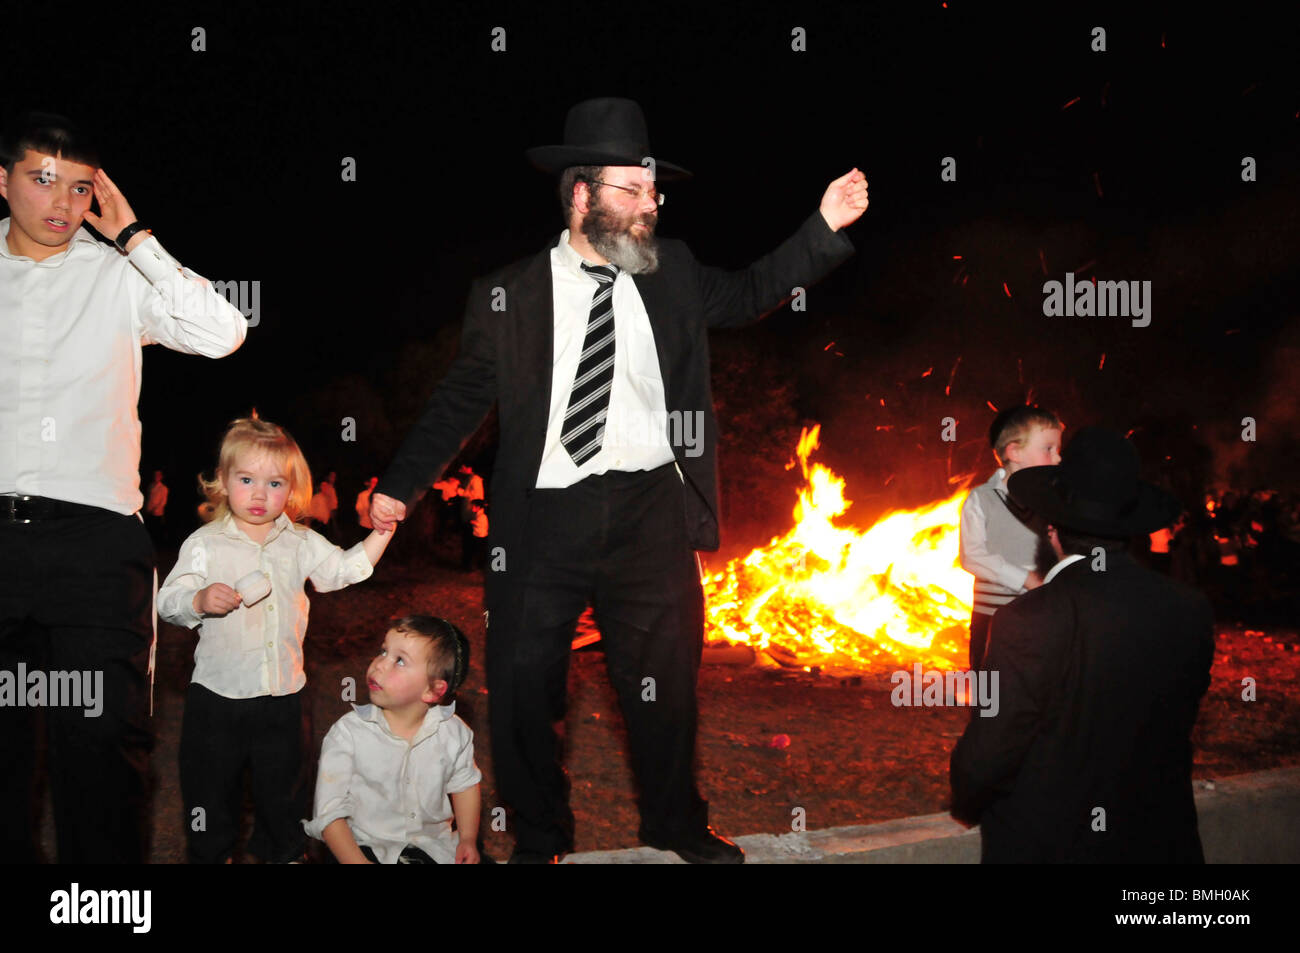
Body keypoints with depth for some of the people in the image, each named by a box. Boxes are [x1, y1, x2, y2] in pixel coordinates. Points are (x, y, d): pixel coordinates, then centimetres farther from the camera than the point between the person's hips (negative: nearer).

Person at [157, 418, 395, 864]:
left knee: (284, 787, 16)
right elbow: (168, 601, -10)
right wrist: (200, 600, -31)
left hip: (285, 696, 3)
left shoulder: (300, 543, 5)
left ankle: (282, 851, 36)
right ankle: (210, 855, 29)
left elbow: (346, 568, 10)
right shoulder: (205, 543, -5)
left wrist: (383, 530, 2)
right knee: (211, 789, 9)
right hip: (218, 695, -2)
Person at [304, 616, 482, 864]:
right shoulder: (348, 733, -11)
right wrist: (356, 862, -20)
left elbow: (464, 784, 15)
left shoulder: (453, 733, -3)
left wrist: (468, 839, 5)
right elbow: (329, 813, -10)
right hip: (368, 849, -2)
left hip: (433, 846, 2)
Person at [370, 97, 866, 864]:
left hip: (651, 509, 2)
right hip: (546, 513, -2)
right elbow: (462, 400, 4)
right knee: (524, 678, 4)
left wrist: (826, 227, 5)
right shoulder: (508, 297, -1)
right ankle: (541, 835, 28)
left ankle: (676, 823, 37)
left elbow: (750, 295, 15)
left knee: (665, 675, 14)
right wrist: (403, 485, 0)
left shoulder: (672, 275, 7)